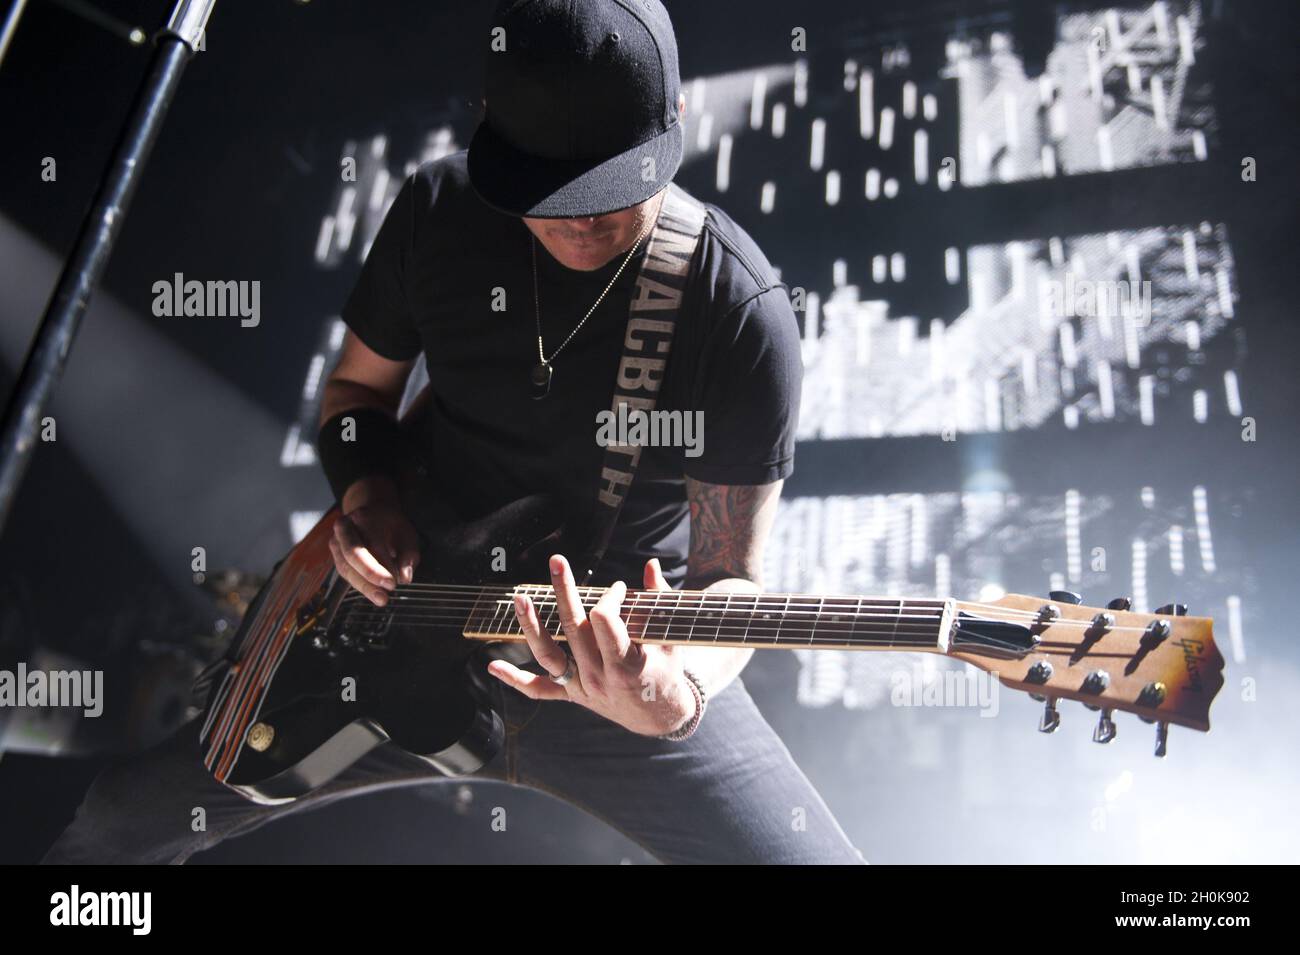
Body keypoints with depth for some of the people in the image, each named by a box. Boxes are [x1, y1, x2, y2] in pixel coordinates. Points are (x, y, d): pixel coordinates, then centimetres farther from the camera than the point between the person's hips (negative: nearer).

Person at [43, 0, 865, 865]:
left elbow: (730, 574, -15)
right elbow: (359, 387, 10)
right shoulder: (436, 210, -7)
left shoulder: (742, 310, -19)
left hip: (632, 662, -3)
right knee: (122, 820, 10)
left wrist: (682, 691, -36)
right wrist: (364, 491, -11)